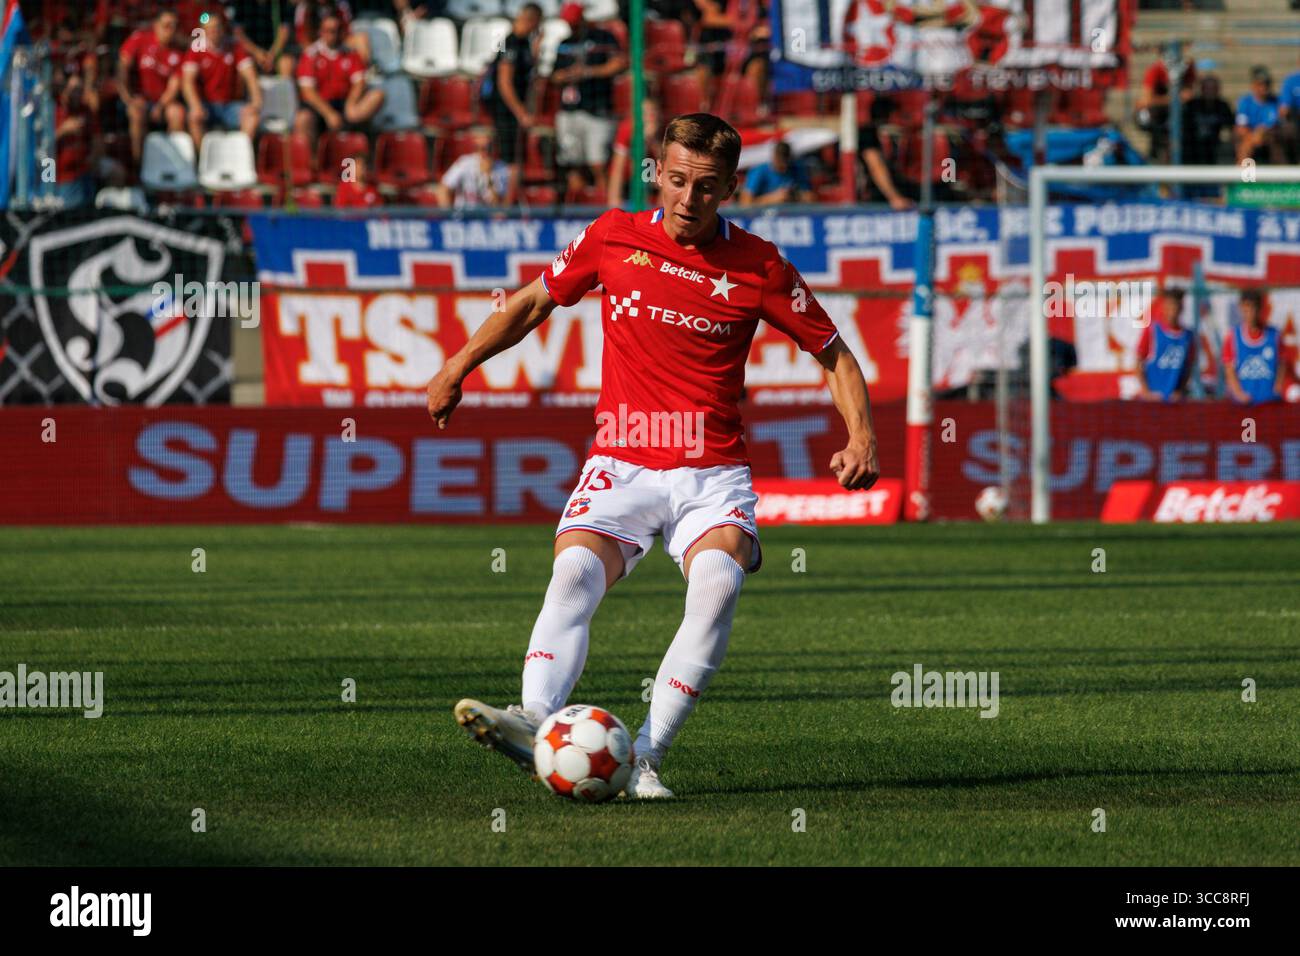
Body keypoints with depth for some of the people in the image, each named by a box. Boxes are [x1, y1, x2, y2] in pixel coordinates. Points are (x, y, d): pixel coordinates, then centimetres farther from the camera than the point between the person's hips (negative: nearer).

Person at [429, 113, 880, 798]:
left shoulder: (759, 267, 1)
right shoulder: (613, 237, 5)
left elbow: (834, 355, 11)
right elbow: (533, 303, 21)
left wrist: (860, 437, -4)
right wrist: (457, 368, 19)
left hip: (712, 474, -1)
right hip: (621, 464, 1)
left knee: (718, 583, -31)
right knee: (574, 573, -29)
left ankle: (644, 758, -30)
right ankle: (534, 721, -49)